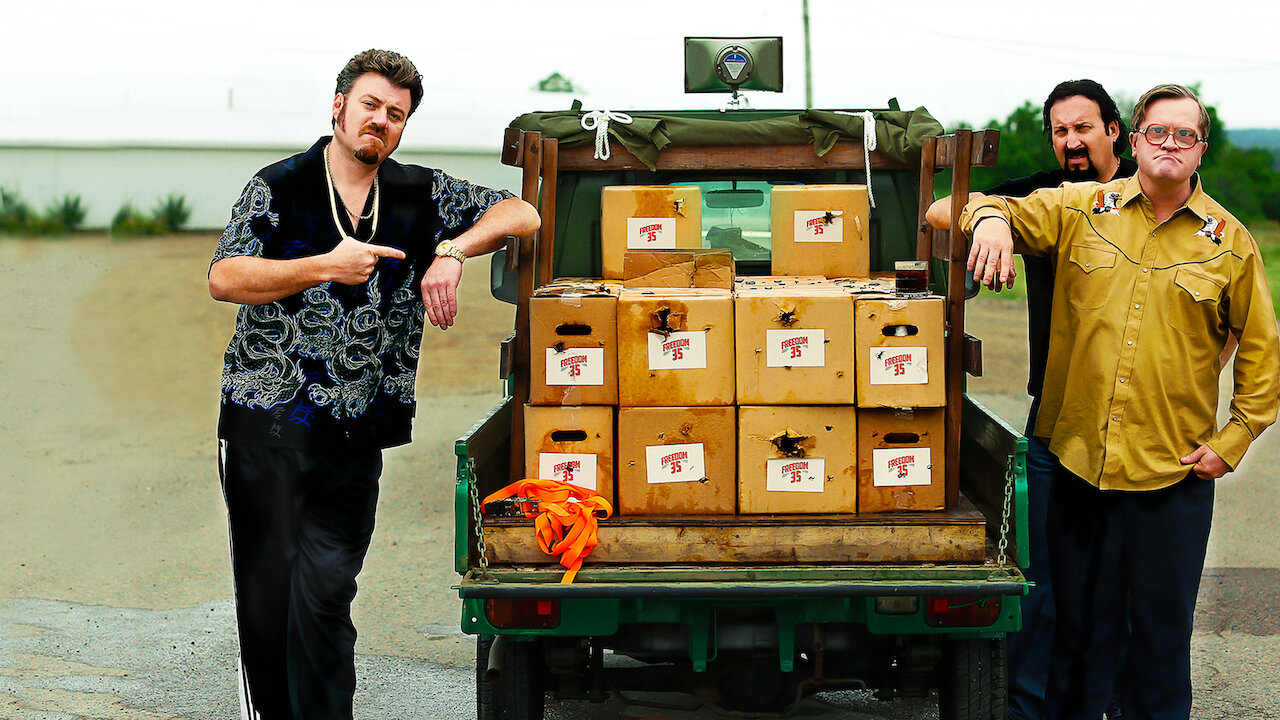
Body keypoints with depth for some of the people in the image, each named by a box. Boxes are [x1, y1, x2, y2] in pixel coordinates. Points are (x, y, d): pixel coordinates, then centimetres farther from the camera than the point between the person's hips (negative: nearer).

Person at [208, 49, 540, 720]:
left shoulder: (421, 193, 9)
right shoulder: (279, 187, 1)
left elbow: (520, 214, 8)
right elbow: (224, 279, -9)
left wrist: (451, 251, -9)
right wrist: (325, 267, -19)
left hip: (354, 433, 2)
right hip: (265, 418, -1)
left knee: (326, 589, -3)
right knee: (268, 582, 4)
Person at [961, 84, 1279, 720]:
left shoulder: (1229, 242, 3)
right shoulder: (1079, 209, 4)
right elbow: (990, 210, 3)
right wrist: (991, 218, -21)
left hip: (1174, 474, 0)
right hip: (1079, 459, 1)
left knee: (1161, 632, 8)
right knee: (1080, 626, 10)